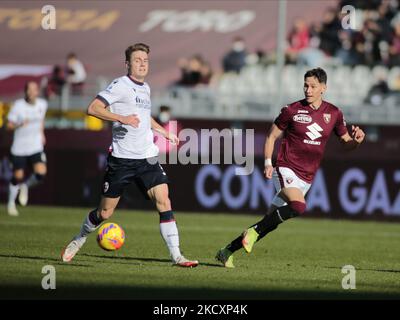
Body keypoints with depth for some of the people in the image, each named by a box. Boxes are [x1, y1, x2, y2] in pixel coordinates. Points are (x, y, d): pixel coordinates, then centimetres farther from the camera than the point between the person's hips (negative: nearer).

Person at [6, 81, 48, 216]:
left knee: (41, 173, -16)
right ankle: (11, 203, 29)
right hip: (19, 148, -2)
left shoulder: (42, 104, -1)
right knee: (17, 177, 5)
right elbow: (9, 125, -9)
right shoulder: (18, 106, -13)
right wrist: (20, 124, -28)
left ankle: (26, 186, 17)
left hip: (36, 147, 3)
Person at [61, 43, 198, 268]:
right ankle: (79, 240, 31)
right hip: (122, 159, -5)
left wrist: (164, 132, 31)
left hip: (147, 158, 5)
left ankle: (176, 255, -13)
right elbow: (93, 108, -19)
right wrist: (121, 118, -29)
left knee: (164, 201, -12)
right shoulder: (120, 85, -8)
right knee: (105, 212, 4)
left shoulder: (146, 88, 15)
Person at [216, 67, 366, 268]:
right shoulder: (292, 110, -4)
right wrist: (268, 163, -9)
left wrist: (356, 140, -8)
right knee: (299, 207, -33)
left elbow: (346, 143, 15)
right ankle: (254, 231, -18)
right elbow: (271, 136, 5)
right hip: (286, 170, -5)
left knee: (270, 223, 5)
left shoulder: (333, 114, 6)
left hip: (306, 179, 5)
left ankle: (227, 251, 17)